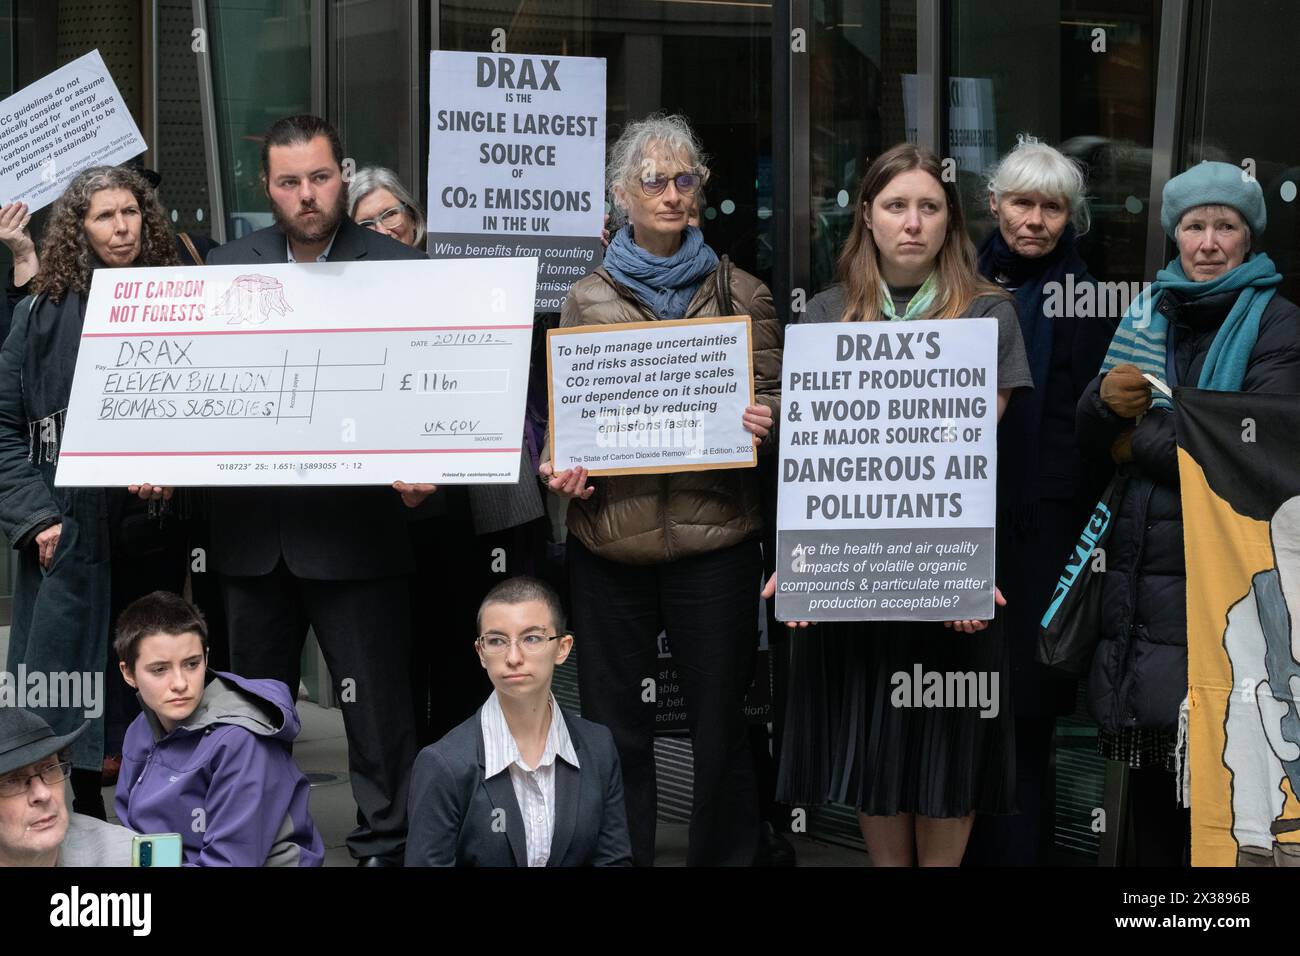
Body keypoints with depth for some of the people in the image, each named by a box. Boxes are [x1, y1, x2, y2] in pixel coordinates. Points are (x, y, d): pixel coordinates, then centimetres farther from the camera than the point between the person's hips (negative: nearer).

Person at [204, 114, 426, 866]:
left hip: (355, 529, -4)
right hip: (252, 529, 4)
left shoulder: (400, 267, 0)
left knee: (379, 708, -1)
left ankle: (386, 845, 8)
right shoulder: (227, 267, 9)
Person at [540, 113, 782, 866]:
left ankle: (724, 858, 18)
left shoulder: (741, 294, 7)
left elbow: (776, 397, 7)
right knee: (614, 727, 7)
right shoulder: (588, 299, 9)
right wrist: (559, 467, -7)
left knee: (720, 721, 4)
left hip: (713, 535, -1)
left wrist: (765, 423, -15)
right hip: (609, 538, 1)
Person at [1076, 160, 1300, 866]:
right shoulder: (1150, 313, 13)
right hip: (1140, 563, 5)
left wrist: (1141, 439, -6)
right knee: (1148, 763, 7)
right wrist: (1105, 398, -10)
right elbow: (1090, 442, 13)